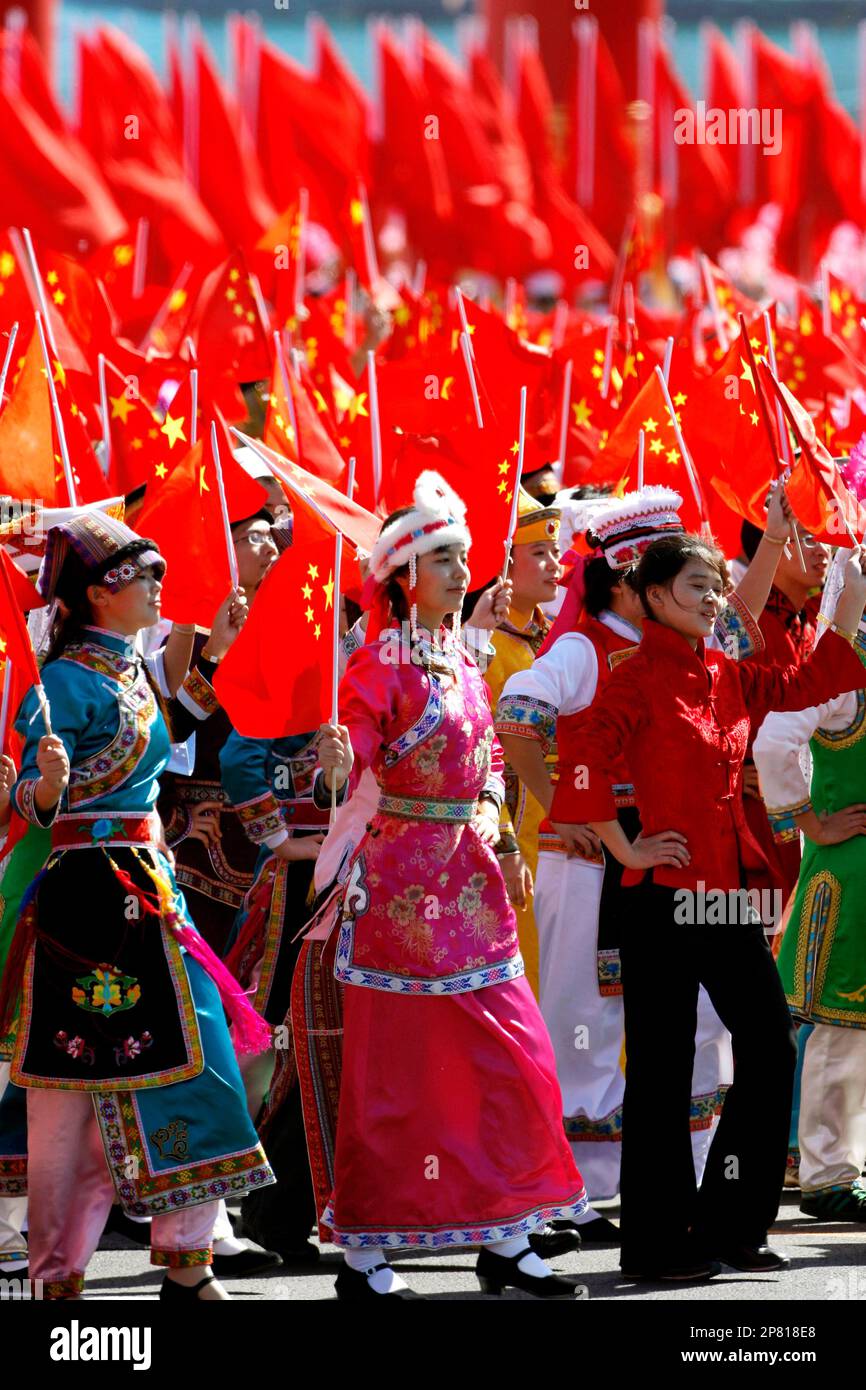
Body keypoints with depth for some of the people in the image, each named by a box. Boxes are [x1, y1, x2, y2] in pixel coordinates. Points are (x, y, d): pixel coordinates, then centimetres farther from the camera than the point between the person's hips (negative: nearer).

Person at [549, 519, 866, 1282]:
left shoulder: (729, 676, 11)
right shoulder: (639, 677, -10)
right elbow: (583, 753, -22)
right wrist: (624, 848, -18)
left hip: (730, 893, 7)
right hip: (665, 896, -7)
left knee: (770, 1048, 7)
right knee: (662, 1069, -1)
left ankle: (731, 1226, 16)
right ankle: (658, 1242, 6)